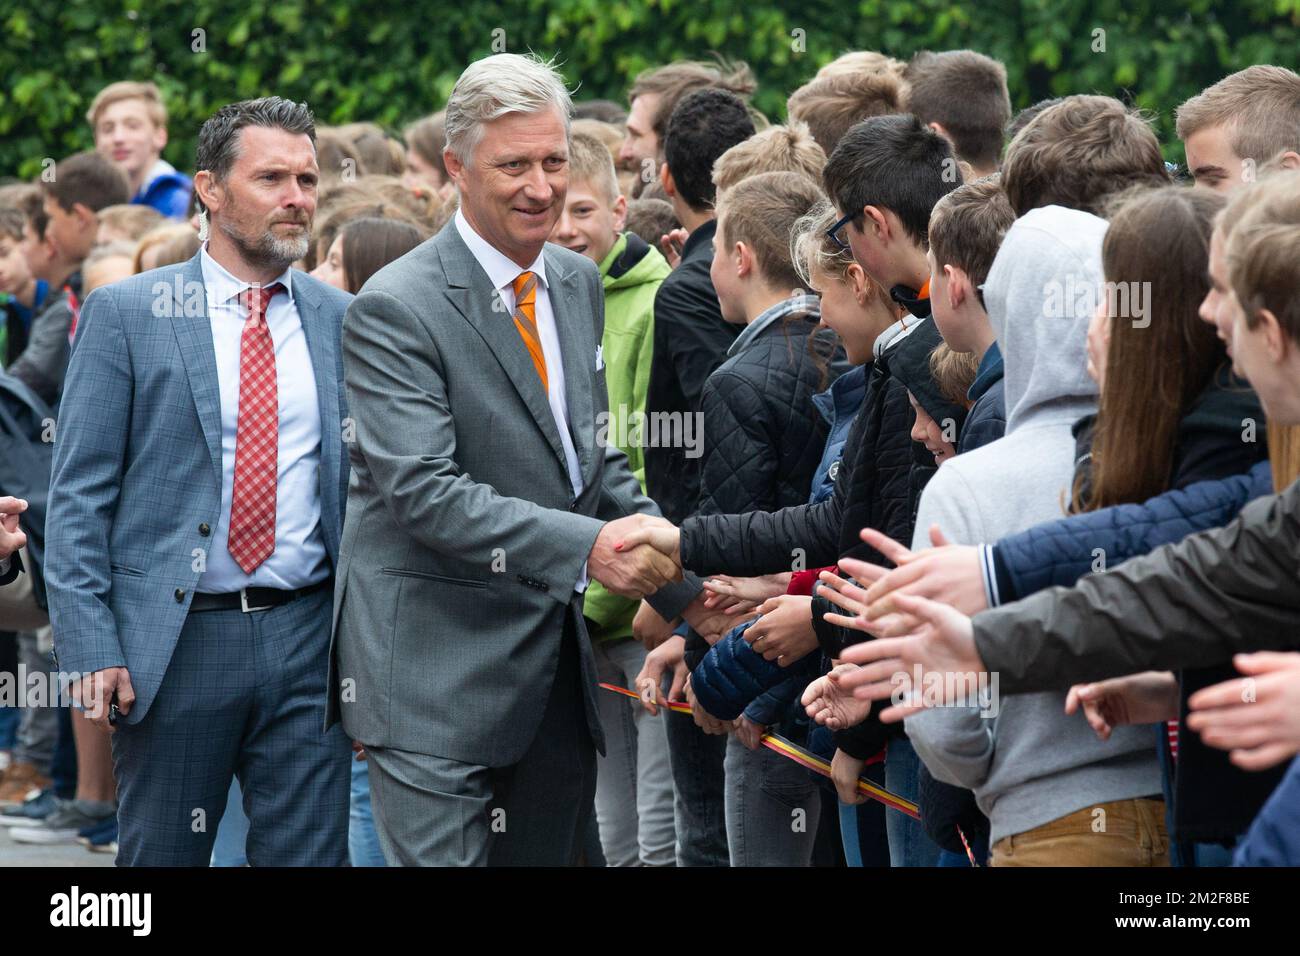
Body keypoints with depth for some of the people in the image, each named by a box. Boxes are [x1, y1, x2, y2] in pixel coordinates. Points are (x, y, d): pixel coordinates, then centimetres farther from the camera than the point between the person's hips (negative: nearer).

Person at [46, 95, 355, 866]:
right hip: (173, 638, -2)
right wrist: (91, 648, -11)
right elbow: (79, 493, -3)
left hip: (308, 635, 2)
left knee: (309, 855, 2)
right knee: (161, 857, 7)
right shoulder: (126, 314, 0)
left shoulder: (341, 320, 9)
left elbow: (365, 479, 12)